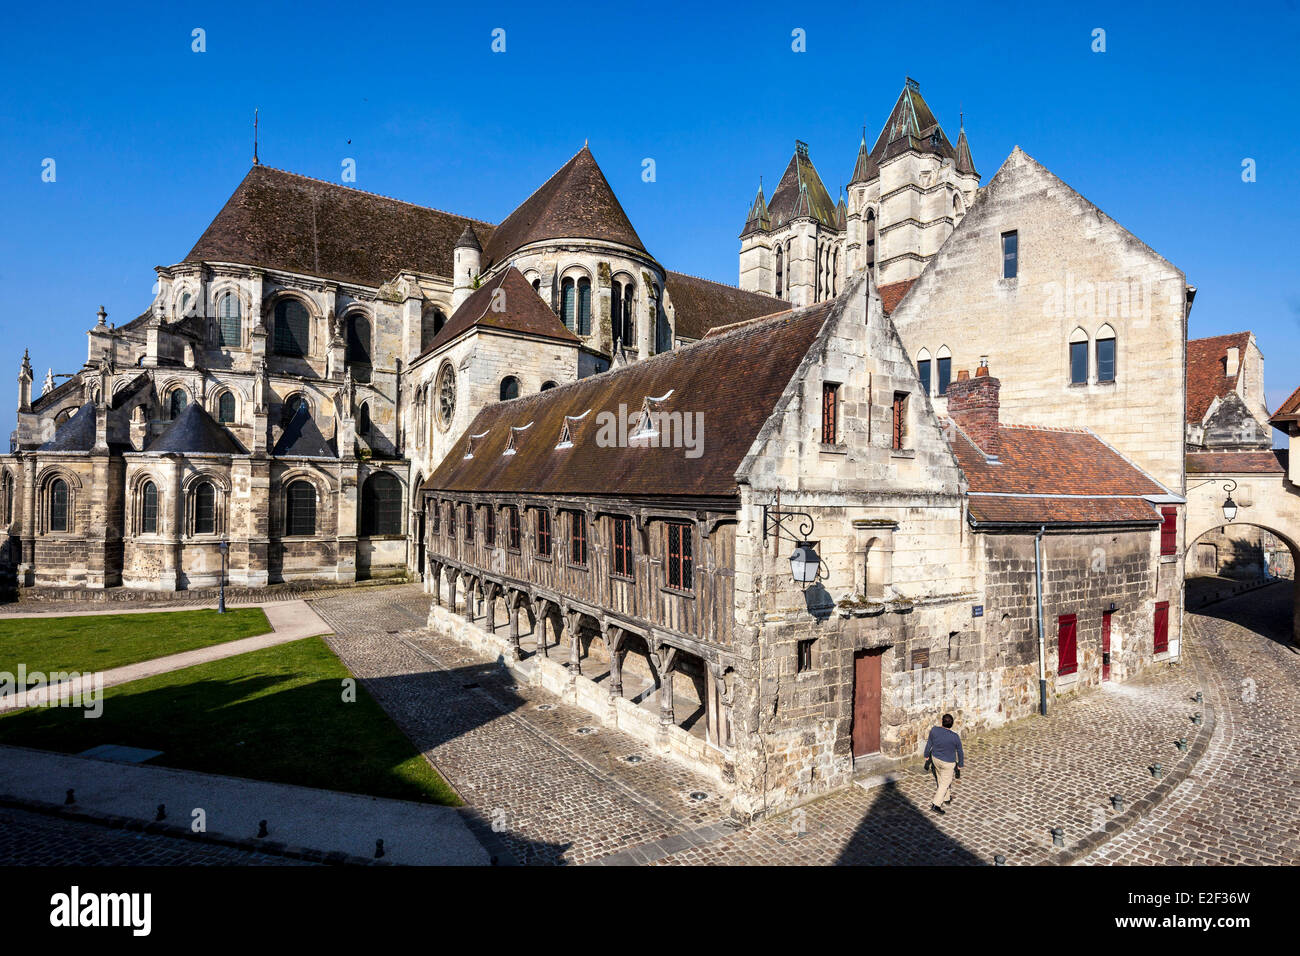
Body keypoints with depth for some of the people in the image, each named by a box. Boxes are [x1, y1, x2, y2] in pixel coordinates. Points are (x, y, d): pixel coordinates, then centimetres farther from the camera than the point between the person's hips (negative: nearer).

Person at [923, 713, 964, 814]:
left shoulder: (934, 730, -20)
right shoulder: (955, 737, -27)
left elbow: (929, 744, -5)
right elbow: (960, 752, -11)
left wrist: (927, 755, 13)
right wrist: (960, 764, 8)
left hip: (935, 759, 4)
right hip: (948, 763, -4)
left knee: (941, 779, 25)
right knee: (945, 783, 11)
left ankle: (947, 798, 44)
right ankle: (936, 804, 8)